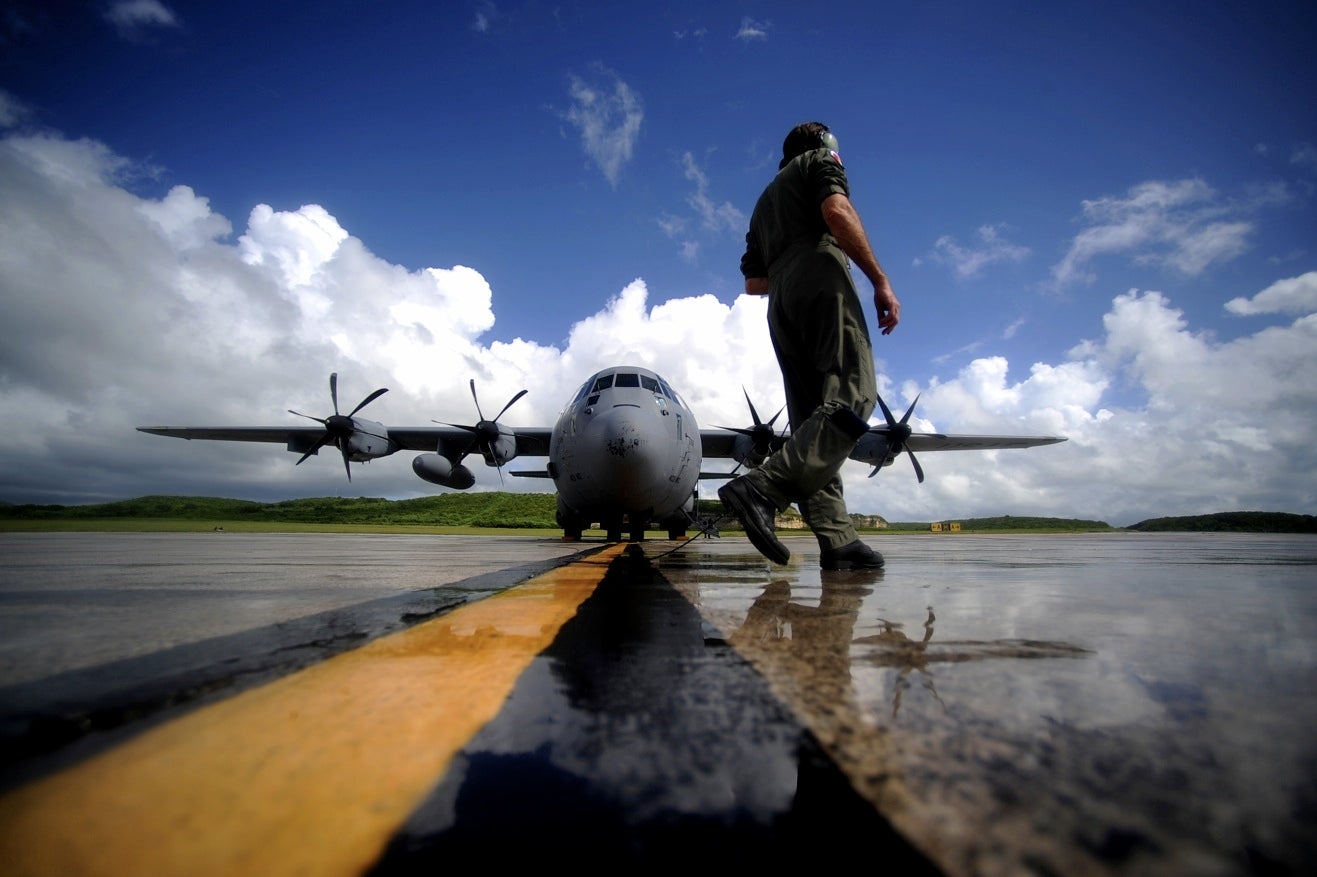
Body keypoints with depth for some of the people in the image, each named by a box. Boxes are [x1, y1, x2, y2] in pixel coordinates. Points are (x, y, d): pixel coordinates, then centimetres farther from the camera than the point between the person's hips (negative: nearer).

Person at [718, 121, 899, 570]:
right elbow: (837, 211, -6)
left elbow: (753, 282, 28)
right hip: (821, 280, -7)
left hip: (781, 306, 7)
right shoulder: (822, 161, 18)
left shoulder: (766, 199, 37)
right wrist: (879, 279, -9)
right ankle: (762, 489, -37)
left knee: (812, 419, -3)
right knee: (853, 397, -20)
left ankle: (837, 539, -14)